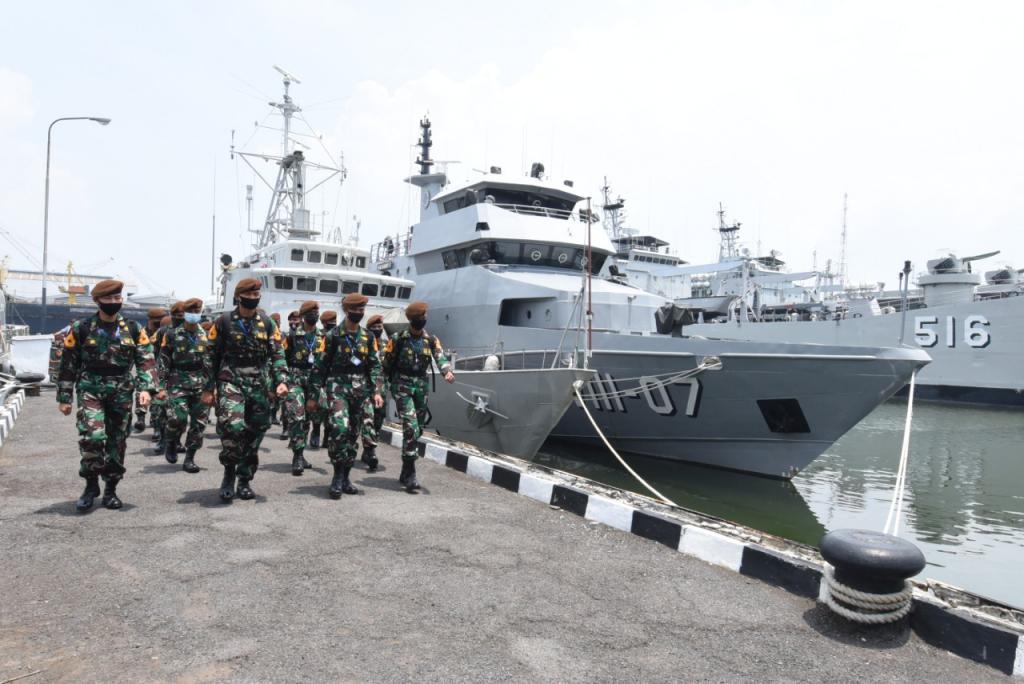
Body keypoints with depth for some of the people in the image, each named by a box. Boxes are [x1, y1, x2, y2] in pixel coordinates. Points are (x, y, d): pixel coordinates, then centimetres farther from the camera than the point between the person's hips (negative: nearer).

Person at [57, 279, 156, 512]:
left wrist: (145, 388, -13)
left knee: (117, 442, 6)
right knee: (91, 437, -17)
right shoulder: (81, 328, 1)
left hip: (122, 393, 2)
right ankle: (91, 484, 4)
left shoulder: (133, 329, 4)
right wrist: (64, 398, 3)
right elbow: (68, 364, 4)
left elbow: (145, 360, 1)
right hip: (90, 390, -2)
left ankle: (110, 489, 19)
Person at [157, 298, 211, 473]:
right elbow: (163, 362, 2)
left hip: (201, 385, 3)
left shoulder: (206, 336, 9)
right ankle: (171, 444, 14)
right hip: (178, 383, -2)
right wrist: (162, 387, -4)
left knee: (199, 423, 0)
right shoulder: (172, 336, 2)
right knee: (177, 418, -17)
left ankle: (189, 459, 13)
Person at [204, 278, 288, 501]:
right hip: (231, 381, -3)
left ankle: (245, 480, 21)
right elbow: (211, 356, 5)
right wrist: (208, 389, 2)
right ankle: (229, 470, 1)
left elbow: (277, 354, 6)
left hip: (260, 384, 3)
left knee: (254, 433, 6)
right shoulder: (224, 321, 2)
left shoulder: (267, 323, 8)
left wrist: (281, 381, -9)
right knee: (233, 425, -23)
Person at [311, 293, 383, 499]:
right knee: (339, 428, -22)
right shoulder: (333, 336, -2)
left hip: (360, 390, 4)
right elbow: (321, 366, 0)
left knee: (353, 433, 8)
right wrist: (313, 395, -2)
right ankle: (338, 476, -11)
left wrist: (376, 391, -3)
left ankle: (345, 477, 18)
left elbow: (375, 365, 9)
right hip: (338, 387, -4)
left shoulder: (368, 337, 9)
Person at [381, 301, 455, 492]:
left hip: (421, 385, 5)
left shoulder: (431, 340, 5)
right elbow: (386, 363, 1)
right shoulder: (398, 339, -4)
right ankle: (410, 475, -14)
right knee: (410, 427, -17)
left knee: (417, 429, 11)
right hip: (402, 385, -5)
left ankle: (405, 473, 27)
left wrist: (448, 371, -30)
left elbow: (440, 357, -11)